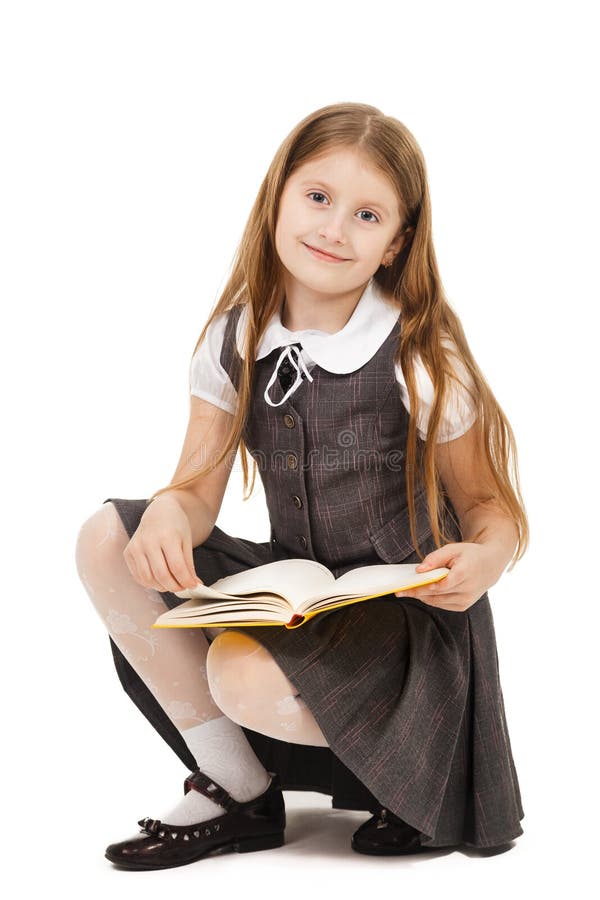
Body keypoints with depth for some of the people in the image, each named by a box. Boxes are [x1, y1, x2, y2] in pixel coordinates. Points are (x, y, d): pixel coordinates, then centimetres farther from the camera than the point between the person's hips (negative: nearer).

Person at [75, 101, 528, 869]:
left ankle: (418, 775, 0)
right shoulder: (235, 339, -1)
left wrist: (483, 561, -29)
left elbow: (490, 507, -6)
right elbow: (198, 489, -1)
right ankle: (237, 788, -1)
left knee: (245, 674, -32)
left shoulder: (421, 359, -13)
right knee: (106, 541, -10)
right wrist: (169, 514, -26)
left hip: (408, 610, -6)